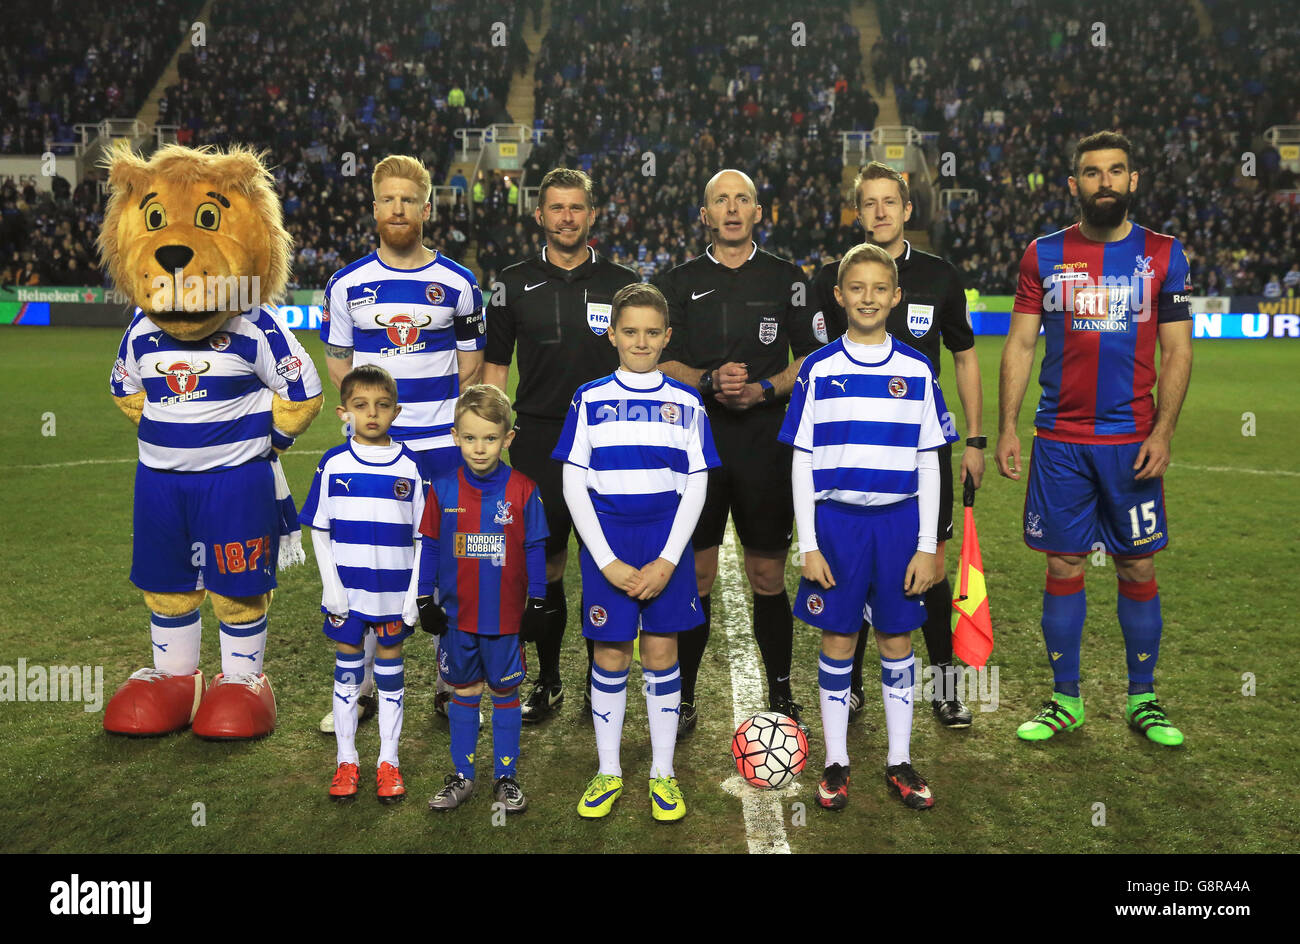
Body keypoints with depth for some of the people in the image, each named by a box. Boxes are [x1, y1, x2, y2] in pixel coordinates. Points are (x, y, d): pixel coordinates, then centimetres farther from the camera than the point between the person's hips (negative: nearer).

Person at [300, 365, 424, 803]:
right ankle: (346, 759, 25)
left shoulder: (409, 467, -3)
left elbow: (422, 537, 1)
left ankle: (389, 760, 23)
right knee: (347, 669, 10)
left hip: (394, 591, 0)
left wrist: (414, 595, -4)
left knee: (390, 667, 10)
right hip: (346, 590, 0)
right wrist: (331, 585, -5)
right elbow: (319, 531, 3)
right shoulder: (333, 464, -2)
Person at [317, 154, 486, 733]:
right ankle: (361, 688, 21)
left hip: (443, 447, -1)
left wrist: (453, 423, -3)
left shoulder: (457, 283, 3)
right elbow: (338, 361, 12)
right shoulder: (347, 284, 6)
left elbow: (471, 365, 7)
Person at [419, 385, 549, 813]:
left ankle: (506, 775, 25)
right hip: (457, 614, 1)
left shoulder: (522, 490, -8)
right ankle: (462, 775, 27)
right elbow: (429, 546, 3)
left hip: (506, 615, -1)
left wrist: (536, 602, -1)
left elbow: (535, 549, -1)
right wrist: (425, 601, 2)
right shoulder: (443, 489, -4)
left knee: (505, 693, 11)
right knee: (464, 693, 14)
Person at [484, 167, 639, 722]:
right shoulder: (516, 283, 8)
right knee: (545, 563, 4)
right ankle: (547, 681, 20)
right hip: (537, 441, 0)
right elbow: (495, 365, 10)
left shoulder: (622, 284, 7)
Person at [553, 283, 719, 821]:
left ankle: (662, 773, 21)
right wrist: (608, 563, -9)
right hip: (606, 540, 0)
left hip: (666, 542, 1)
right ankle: (608, 772, 23)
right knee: (610, 658, 6)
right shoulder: (590, 400, 2)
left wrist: (666, 562, -8)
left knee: (662, 656, 6)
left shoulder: (686, 403, 4)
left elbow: (695, 488, 2)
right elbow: (573, 486, -1)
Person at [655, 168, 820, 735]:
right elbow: (661, 362, 4)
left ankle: (781, 695, 20)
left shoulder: (787, 278, 9)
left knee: (767, 576, 5)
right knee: (695, 576, 4)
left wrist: (765, 389, -9)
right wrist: (709, 381, -15)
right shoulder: (679, 283, 9)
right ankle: (683, 696, 18)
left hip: (766, 443, 0)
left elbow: (812, 357, 8)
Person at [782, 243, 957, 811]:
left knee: (897, 641, 9)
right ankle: (836, 762, 21)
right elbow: (802, 462, 0)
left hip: (898, 522, 1)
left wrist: (926, 546, 0)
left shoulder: (916, 371, 3)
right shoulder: (819, 370, 0)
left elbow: (929, 464, 5)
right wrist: (808, 544, -5)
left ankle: (899, 761, 24)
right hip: (836, 520, -1)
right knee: (838, 641, 6)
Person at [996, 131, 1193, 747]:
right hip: (1059, 441, 0)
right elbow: (1020, 345, 5)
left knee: (1138, 570, 6)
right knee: (1063, 569, 5)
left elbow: (1177, 351, 3)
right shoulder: (1044, 255, 5)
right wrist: (1006, 429, -3)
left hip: (1132, 442, 0)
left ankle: (1142, 699, 22)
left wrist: (1162, 432, -8)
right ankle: (1065, 700, 18)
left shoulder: (1163, 255, 5)